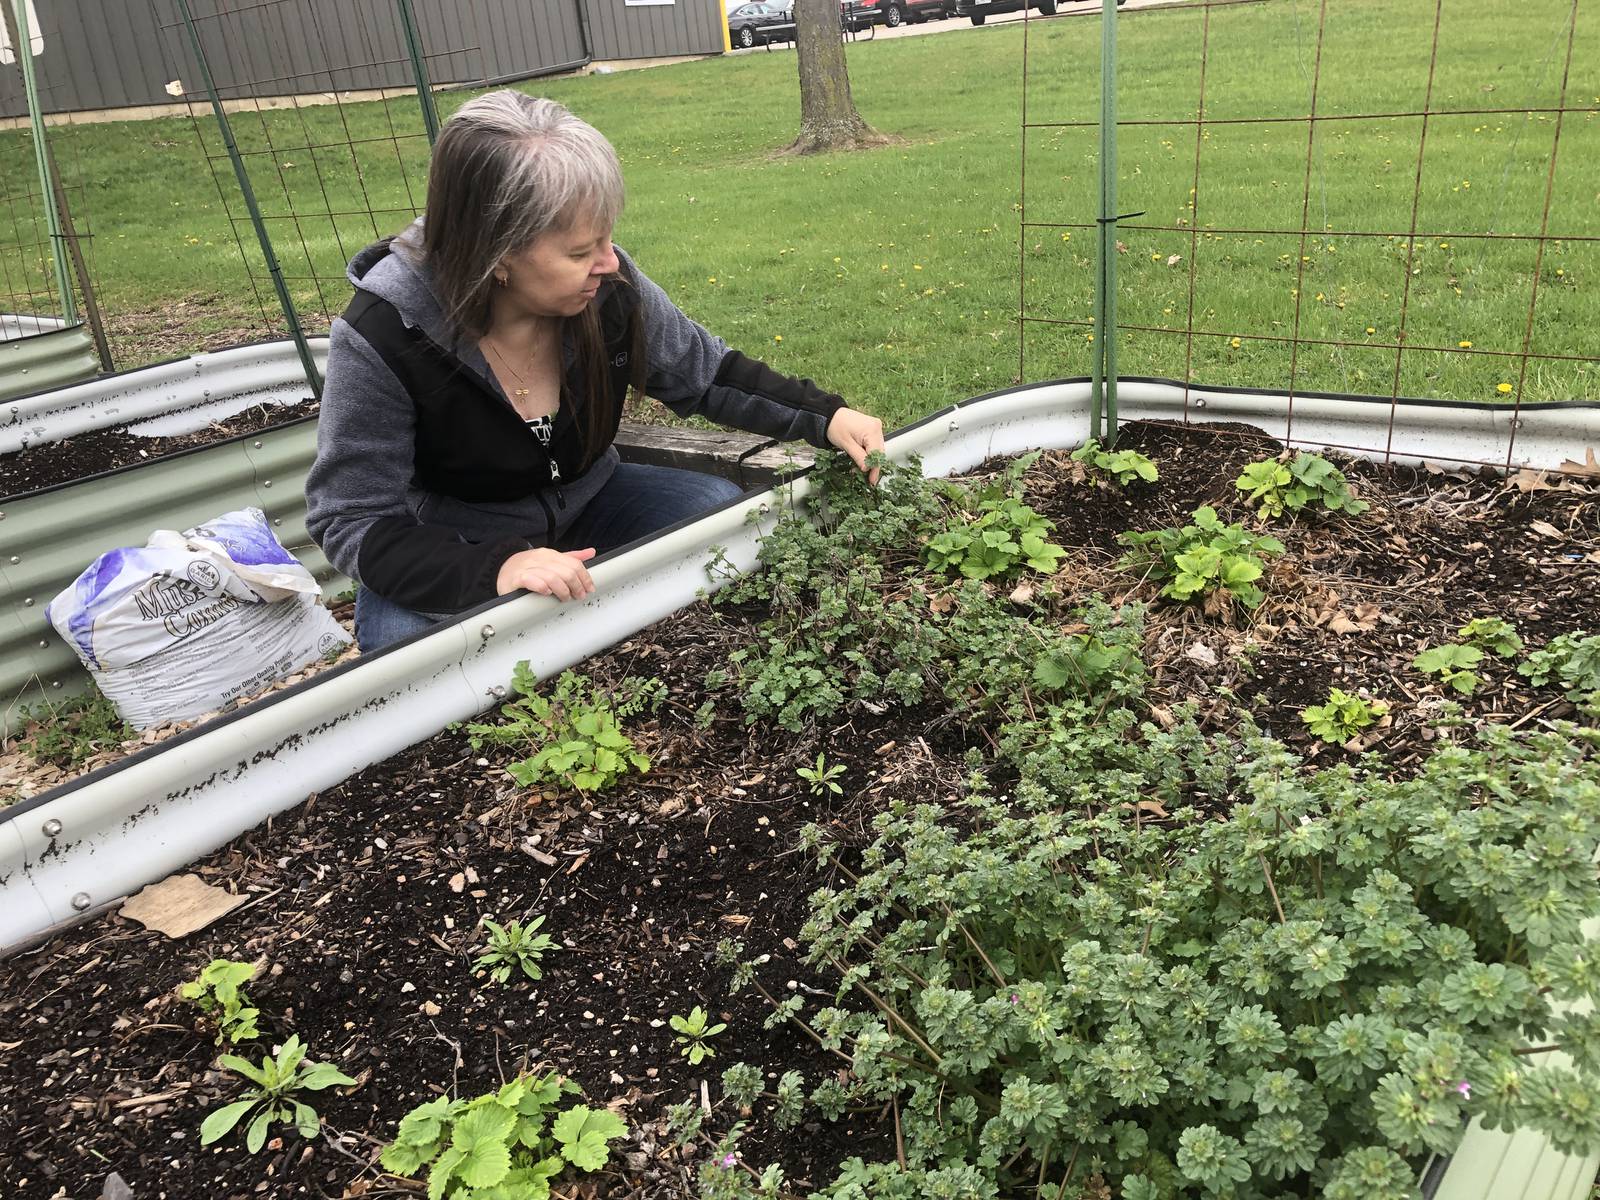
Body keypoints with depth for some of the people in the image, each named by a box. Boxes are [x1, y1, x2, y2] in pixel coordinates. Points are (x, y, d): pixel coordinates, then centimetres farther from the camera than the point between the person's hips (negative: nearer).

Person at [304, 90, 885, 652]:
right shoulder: (381, 337, -30)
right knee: (406, 639, -34)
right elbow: (355, 522, -26)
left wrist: (825, 416, -14)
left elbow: (706, 374, -1)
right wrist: (495, 568, -43)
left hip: (583, 502, 4)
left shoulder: (610, 285, -18)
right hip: (445, 550, -3)